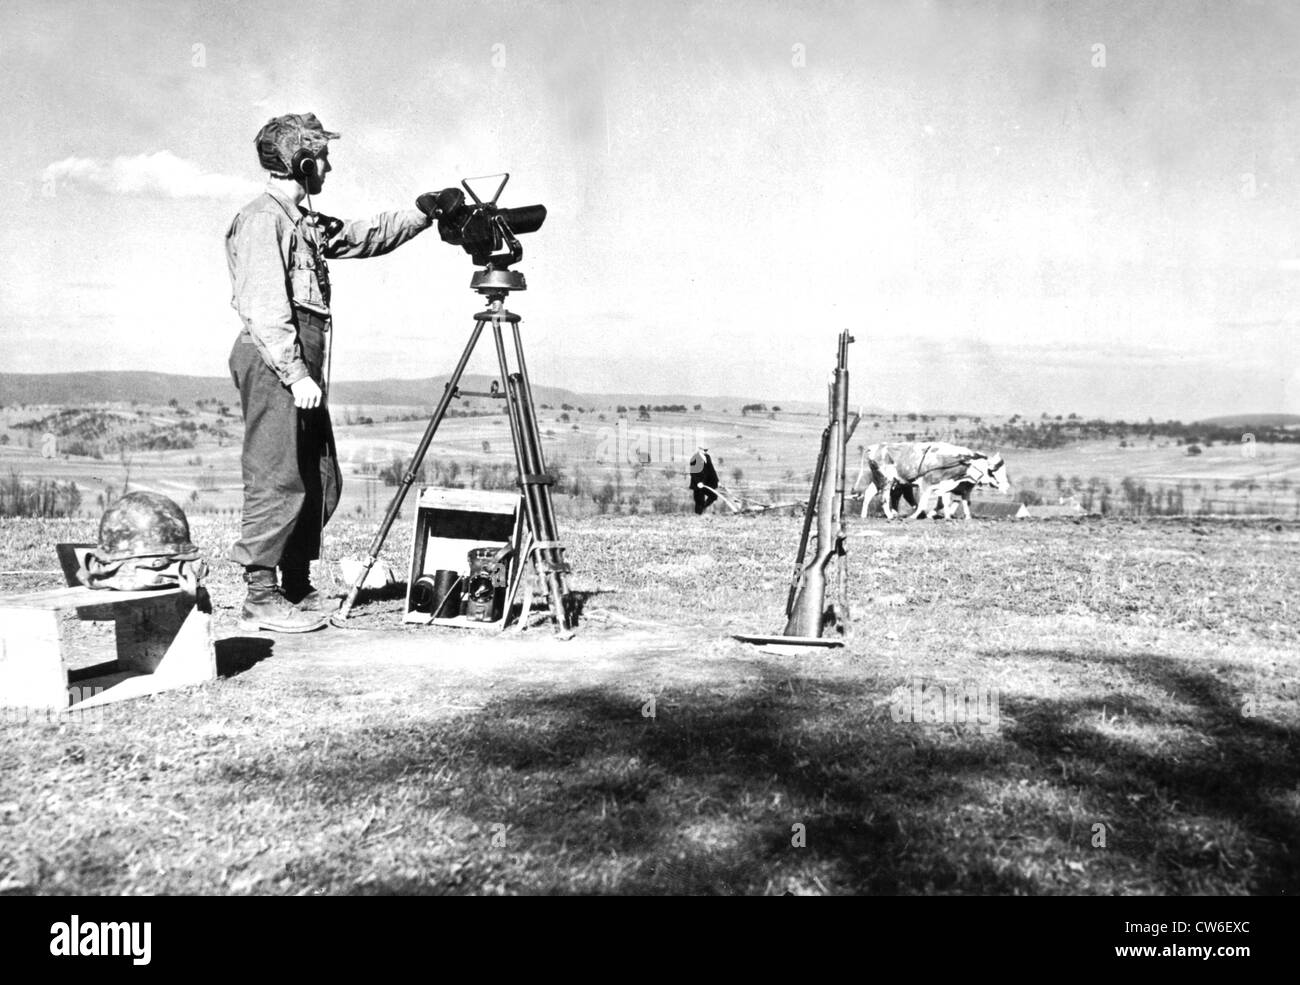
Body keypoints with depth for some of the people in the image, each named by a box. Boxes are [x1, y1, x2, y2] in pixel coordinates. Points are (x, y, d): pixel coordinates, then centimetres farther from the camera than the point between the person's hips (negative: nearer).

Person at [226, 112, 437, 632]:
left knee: (320, 481, 11)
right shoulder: (262, 218, -9)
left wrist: (425, 211, 27)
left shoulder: (305, 222, 20)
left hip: (302, 365, 10)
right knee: (278, 482, -9)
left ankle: (298, 588, 21)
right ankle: (261, 598, -2)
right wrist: (295, 373, -21)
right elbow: (264, 307, -17)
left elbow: (365, 236, 31)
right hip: (273, 364, -10)